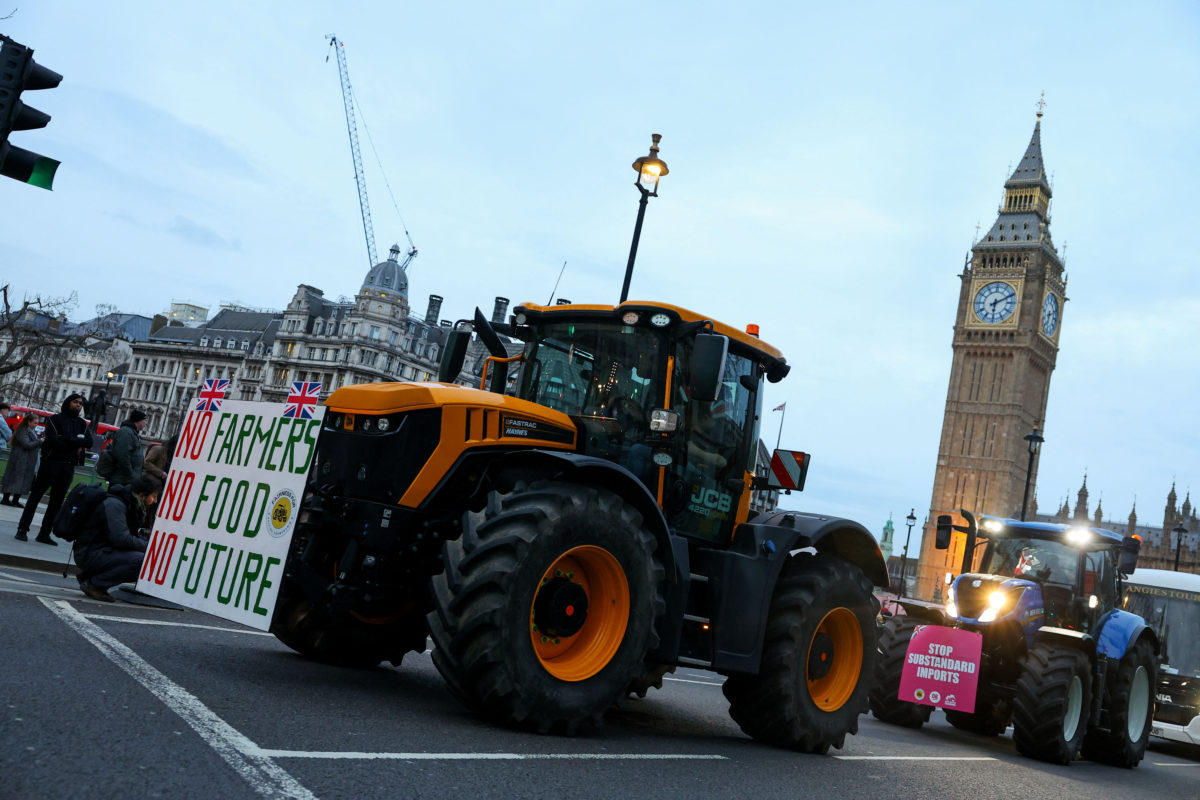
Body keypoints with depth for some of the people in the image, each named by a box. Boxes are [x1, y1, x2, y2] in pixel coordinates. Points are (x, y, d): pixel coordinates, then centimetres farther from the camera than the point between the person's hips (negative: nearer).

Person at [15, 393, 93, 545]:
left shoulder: (82, 423, 14)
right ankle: (22, 529, 1)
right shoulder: (55, 419, 0)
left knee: (57, 502, 5)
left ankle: (44, 534, 9)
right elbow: (53, 441, -15)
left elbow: (89, 442, -3)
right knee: (35, 496, -2)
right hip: (51, 463, -5)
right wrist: (76, 444, -10)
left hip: (69, 467, 5)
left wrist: (67, 439, -12)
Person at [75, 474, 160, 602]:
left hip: (104, 550, 10)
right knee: (140, 560, -27)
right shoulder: (114, 504, -19)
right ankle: (93, 583, -11)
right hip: (88, 554, -10)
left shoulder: (131, 505, 11)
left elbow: (135, 534, 17)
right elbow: (122, 539, -27)